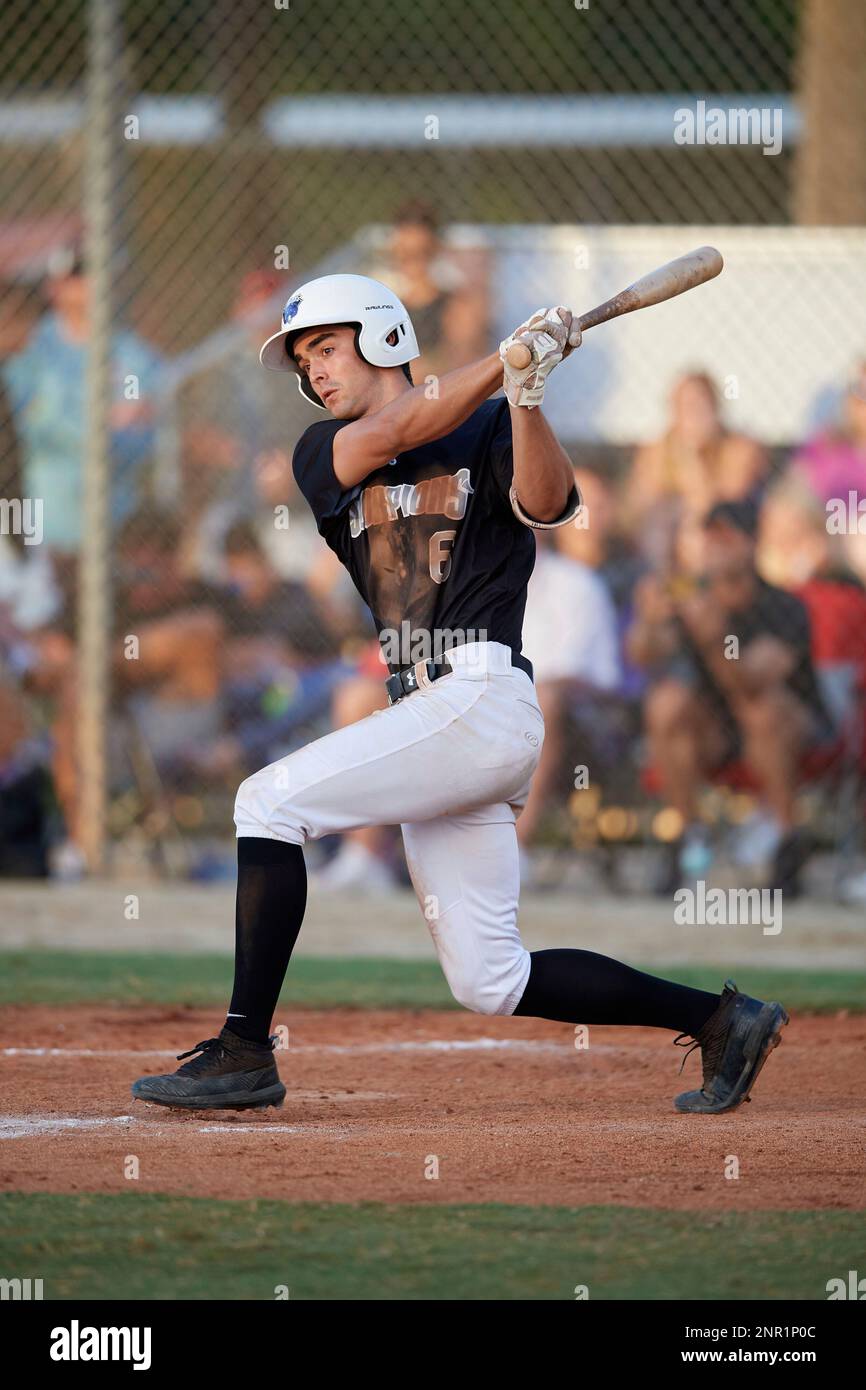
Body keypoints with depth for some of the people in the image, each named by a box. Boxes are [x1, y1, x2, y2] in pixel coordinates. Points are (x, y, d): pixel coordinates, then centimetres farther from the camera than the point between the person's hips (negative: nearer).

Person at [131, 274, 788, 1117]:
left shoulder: (488, 430, 5)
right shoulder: (323, 453, 18)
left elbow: (547, 504, -14)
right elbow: (394, 433, -3)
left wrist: (525, 394, -29)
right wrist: (507, 360, -13)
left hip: (481, 699, -7)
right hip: (432, 721, 7)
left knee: (266, 802, -17)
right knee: (488, 983, 4)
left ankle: (244, 1054, -17)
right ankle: (720, 1020, 14)